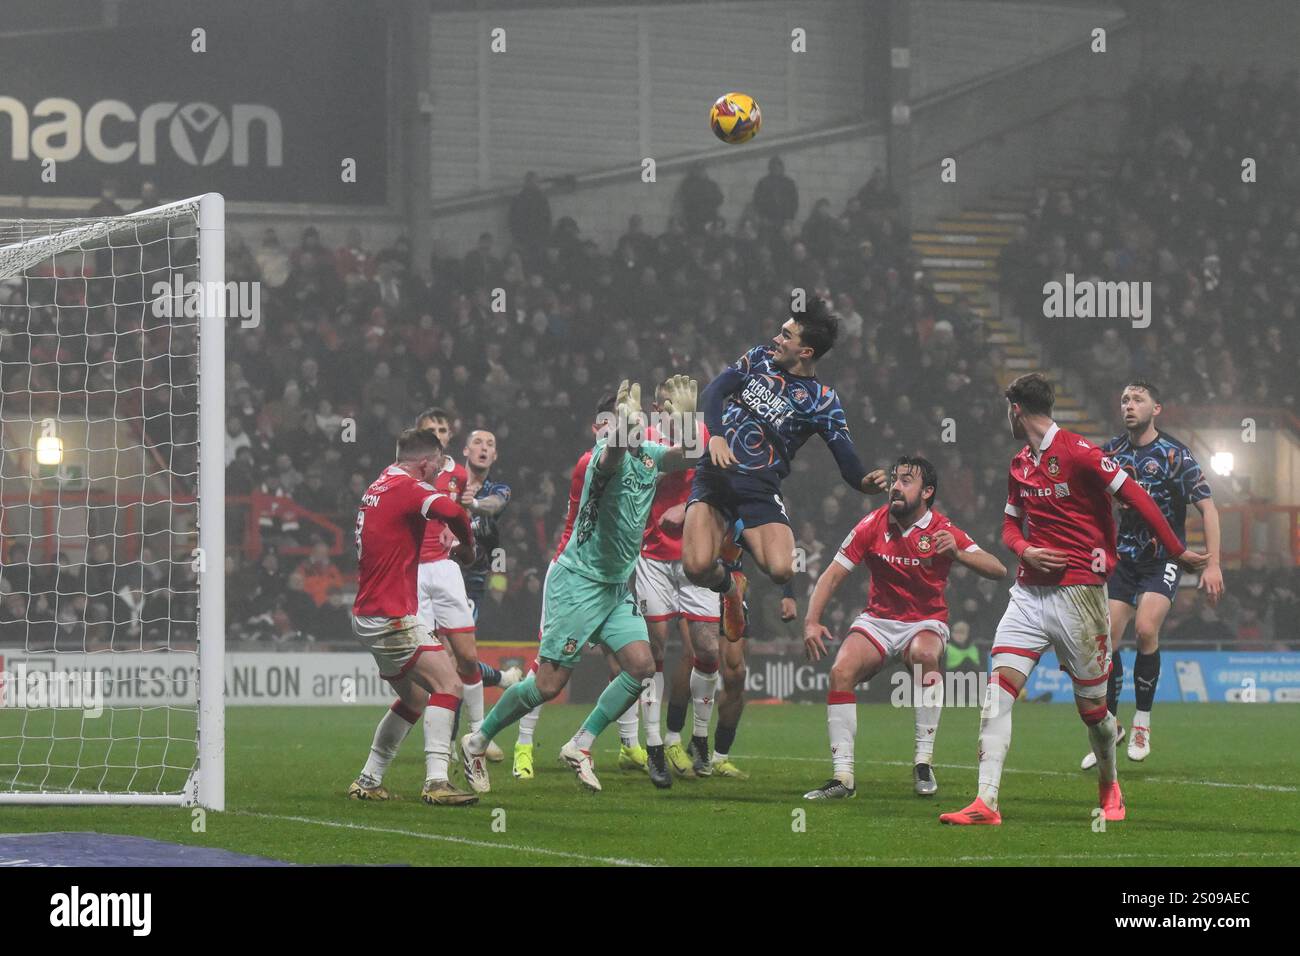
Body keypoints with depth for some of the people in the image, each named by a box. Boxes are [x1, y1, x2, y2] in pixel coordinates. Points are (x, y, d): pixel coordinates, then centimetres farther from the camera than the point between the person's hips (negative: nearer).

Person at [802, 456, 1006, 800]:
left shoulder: (941, 531, -10)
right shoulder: (872, 525, -5)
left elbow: (998, 570, -15)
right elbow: (832, 576, -1)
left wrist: (957, 554, -33)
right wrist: (811, 621, -16)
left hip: (926, 623, -2)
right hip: (877, 620, 2)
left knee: (925, 654, -36)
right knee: (841, 671, -24)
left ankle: (924, 762, -27)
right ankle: (843, 776, -19)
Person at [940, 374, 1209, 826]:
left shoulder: (1077, 452, -10)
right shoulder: (1020, 465, 13)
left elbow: (1137, 498, -9)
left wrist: (1178, 552, -9)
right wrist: (1024, 549, 0)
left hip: (1078, 593, -6)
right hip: (1030, 593, 6)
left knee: (1092, 707, 3)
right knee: (999, 686, -11)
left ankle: (1110, 788, 31)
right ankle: (986, 803, -15)